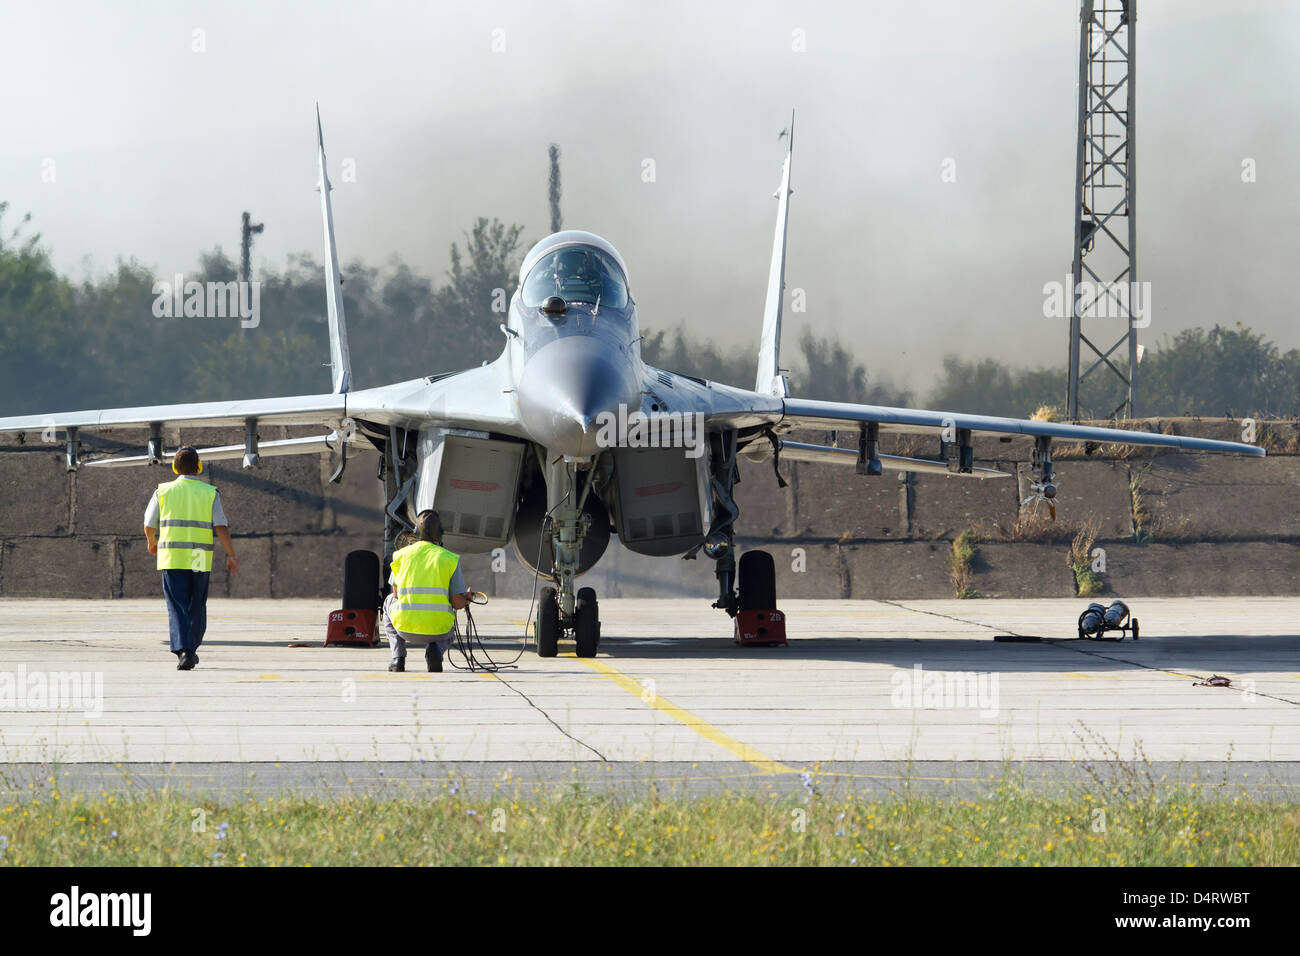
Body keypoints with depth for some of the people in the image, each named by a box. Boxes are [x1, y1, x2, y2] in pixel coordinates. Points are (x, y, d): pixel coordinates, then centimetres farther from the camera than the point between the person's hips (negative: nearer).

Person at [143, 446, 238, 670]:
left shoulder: (163, 492, 3)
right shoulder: (210, 493, 2)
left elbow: (149, 525, 10)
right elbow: (221, 528, -5)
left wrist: (152, 543, 30)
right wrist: (230, 556, -2)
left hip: (172, 558, -1)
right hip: (200, 560, 1)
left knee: (177, 609, -4)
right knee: (197, 608, 16)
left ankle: (183, 650, -22)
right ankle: (191, 650, 25)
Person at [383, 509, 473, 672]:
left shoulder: (401, 555, 2)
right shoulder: (450, 559, -3)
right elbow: (458, 603, -2)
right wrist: (467, 598, 22)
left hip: (406, 629, 1)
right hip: (438, 630, -1)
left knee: (389, 602, 35)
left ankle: (398, 657, 19)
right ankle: (435, 648, 3)